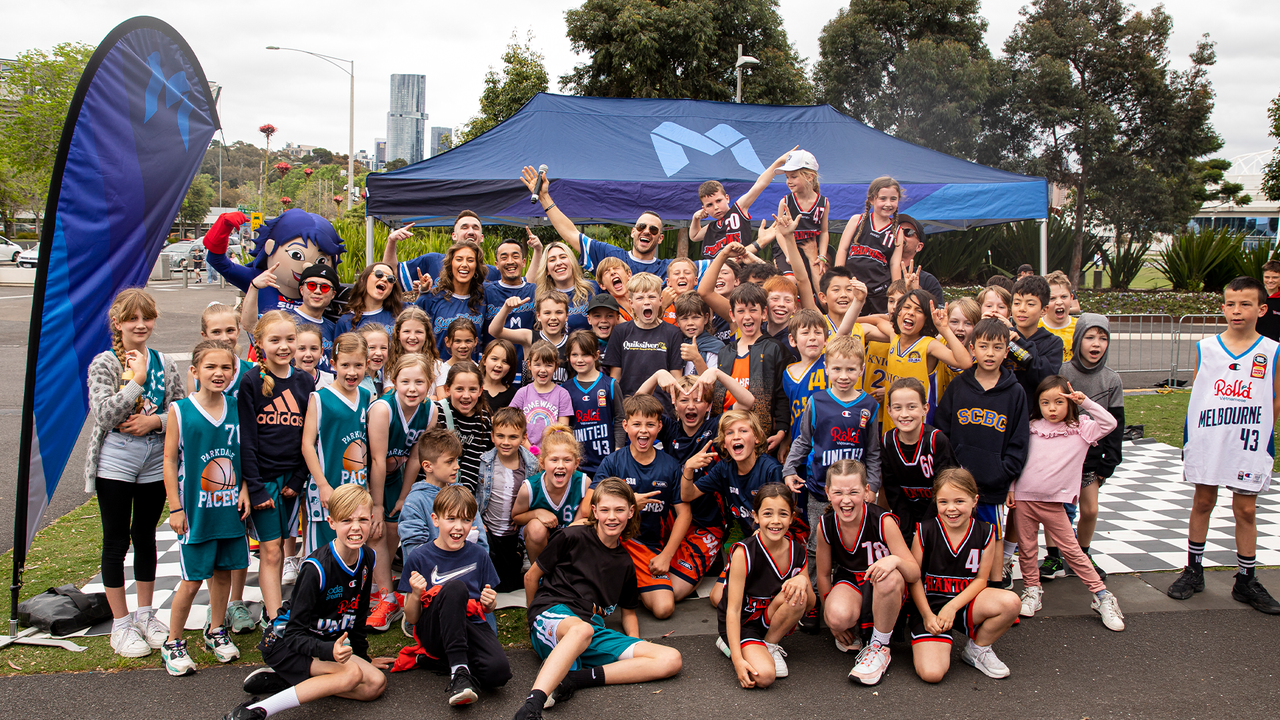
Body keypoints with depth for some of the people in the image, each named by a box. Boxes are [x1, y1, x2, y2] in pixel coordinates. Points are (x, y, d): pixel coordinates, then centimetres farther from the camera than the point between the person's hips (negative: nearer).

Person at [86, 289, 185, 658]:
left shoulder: (165, 364, 5)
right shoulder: (104, 364, -6)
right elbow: (105, 414, -18)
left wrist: (155, 421, -14)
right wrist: (136, 379, -15)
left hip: (156, 461, 3)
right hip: (115, 462, -3)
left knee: (146, 536, 14)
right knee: (116, 541, 5)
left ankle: (145, 614, 28)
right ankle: (121, 624, 16)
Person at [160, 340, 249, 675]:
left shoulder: (236, 409, 2)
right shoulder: (179, 410, -8)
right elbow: (170, 460, -6)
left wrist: (244, 491, 1)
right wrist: (175, 507, -8)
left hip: (229, 507, 4)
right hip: (196, 509, -4)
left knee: (223, 571, 13)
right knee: (193, 580, -1)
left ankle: (216, 631, 32)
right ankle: (173, 643, 16)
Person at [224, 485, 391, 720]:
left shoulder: (368, 558, -4)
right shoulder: (317, 568, -25)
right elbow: (295, 633, -25)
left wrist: (362, 656, 17)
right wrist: (328, 651, -42)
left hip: (327, 641, 8)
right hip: (286, 644, -8)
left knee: (375, 685, -12)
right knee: (351, 673, -30)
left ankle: (281, 679, -7)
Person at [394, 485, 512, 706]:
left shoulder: (478, 555, 6)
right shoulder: (418, 558, -2)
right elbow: (411, 619, 1)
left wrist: (490, 603, -8)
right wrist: (416, 595, -20)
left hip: (471, 627, 3)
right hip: (434, 631, -2)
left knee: (499, 671, -31)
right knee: (455, 586, -33)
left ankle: (433, 661, -8)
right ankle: (459, 668, -32)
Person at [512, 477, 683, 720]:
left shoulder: (625, 564, 20)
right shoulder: (573, 538, 4)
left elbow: (628, 611, 30)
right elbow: (531, 576, 11)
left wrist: (634, 642, 10)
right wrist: (535, 619, 19)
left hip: (594, 631, 5)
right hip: (553, 614, -5)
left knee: (671, 659, -16)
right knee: (581, 629, -44)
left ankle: (576, 676, -29)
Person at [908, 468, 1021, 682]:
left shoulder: (985, 533, -3)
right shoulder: (925, 531, -8)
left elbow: (980, 579, -1)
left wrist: (953, 606, -14)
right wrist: (927, 615, -13)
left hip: (965, 602, 3)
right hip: (929, 604, -3)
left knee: (1011, 603, -27)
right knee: (931, 673, -23)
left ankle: (977, 649, 0)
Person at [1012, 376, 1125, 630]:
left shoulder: (1080, 429, 1)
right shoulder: (1032, 428, 6)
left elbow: (1109, 423, -11)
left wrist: (1085, 402, -13)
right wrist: (1011, 488, 8)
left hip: (1053, 502, -2)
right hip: (1025, 497, 2)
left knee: (1071, 550, 2)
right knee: (1026, 548, 8)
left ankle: (1102, 596, 12)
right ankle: (1032, 589, 26)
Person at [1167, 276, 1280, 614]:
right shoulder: (1204, 349, 1)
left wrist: (1249, 430, 1)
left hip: (1248, 446, -1)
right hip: (1206, 442, 1)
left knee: (1246, 510, 5)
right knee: (1202, 503, 11)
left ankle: (1246, 581, 17)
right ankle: (1193, 570, 23)